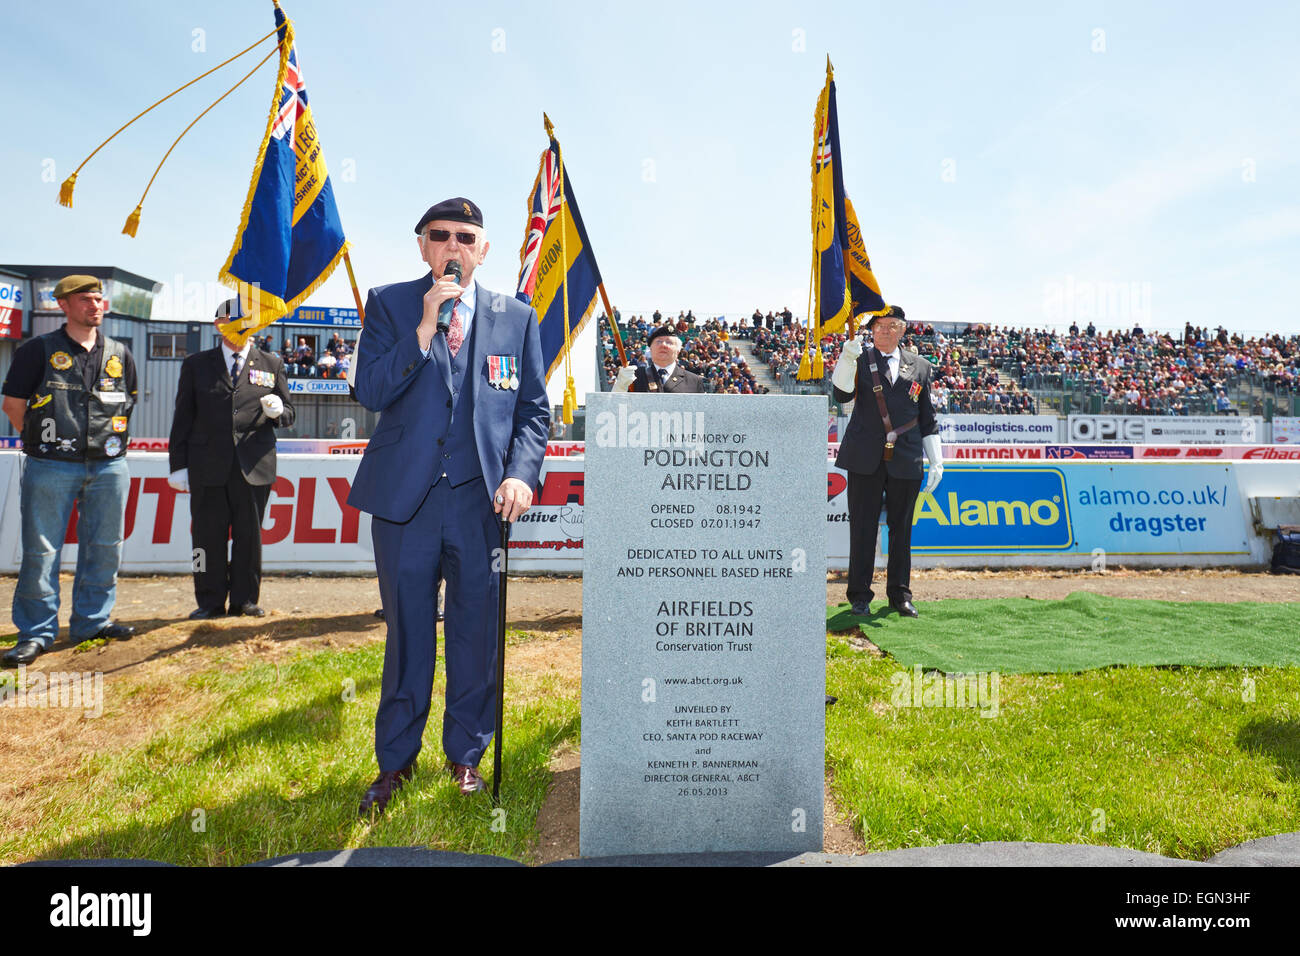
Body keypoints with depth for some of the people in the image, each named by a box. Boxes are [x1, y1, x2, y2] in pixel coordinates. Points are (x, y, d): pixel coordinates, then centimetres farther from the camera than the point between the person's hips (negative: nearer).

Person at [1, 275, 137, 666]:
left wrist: (112, 440, 13)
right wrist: (43, 441, 4)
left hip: (109, 467, 4)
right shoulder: (39, 350, 1)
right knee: (40, 550, -1)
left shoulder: (119, 355, 11)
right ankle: (36, 632, 9)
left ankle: (93, 620, 22)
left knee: (104, 548, 9)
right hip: (51, 468, -3)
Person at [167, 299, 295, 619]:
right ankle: (210, 602, 16)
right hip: (208, 467, 0)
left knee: (249, 535, 5)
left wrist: (276, 412, -12)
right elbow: (183, 417, 9)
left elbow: (288, 415, 12)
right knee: (208, 536, 4)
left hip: (254, 466, 0)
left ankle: (245, 600, 16)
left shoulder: (272, 364, 11)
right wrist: (178, 464, 5)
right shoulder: (196, 364, 11)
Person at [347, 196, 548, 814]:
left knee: (476, 635, 9)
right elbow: (370, 392, -6)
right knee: (407, 633, 10)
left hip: (481, 499, 1)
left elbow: (534, 409, 9)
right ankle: (395, 762, 29)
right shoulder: (389, 304, 5)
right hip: (405, 498, 0)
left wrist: (521, 473, -7)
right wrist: (425, 327, -14)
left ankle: (466, 756, 30)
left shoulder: (517, 318, 8)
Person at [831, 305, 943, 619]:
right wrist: (848, 358, -24)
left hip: (905, 461, 2)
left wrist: (936, 461, 9)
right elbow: (842, 395, -11)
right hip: (866, 460, -2)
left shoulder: (920, 367, 12)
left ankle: (900, 595, 20)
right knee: (862, 528, 2)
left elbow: (928, 418, 14)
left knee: (901, 529, 9)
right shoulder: (859, 360, 6)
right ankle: (859, 595, 12)